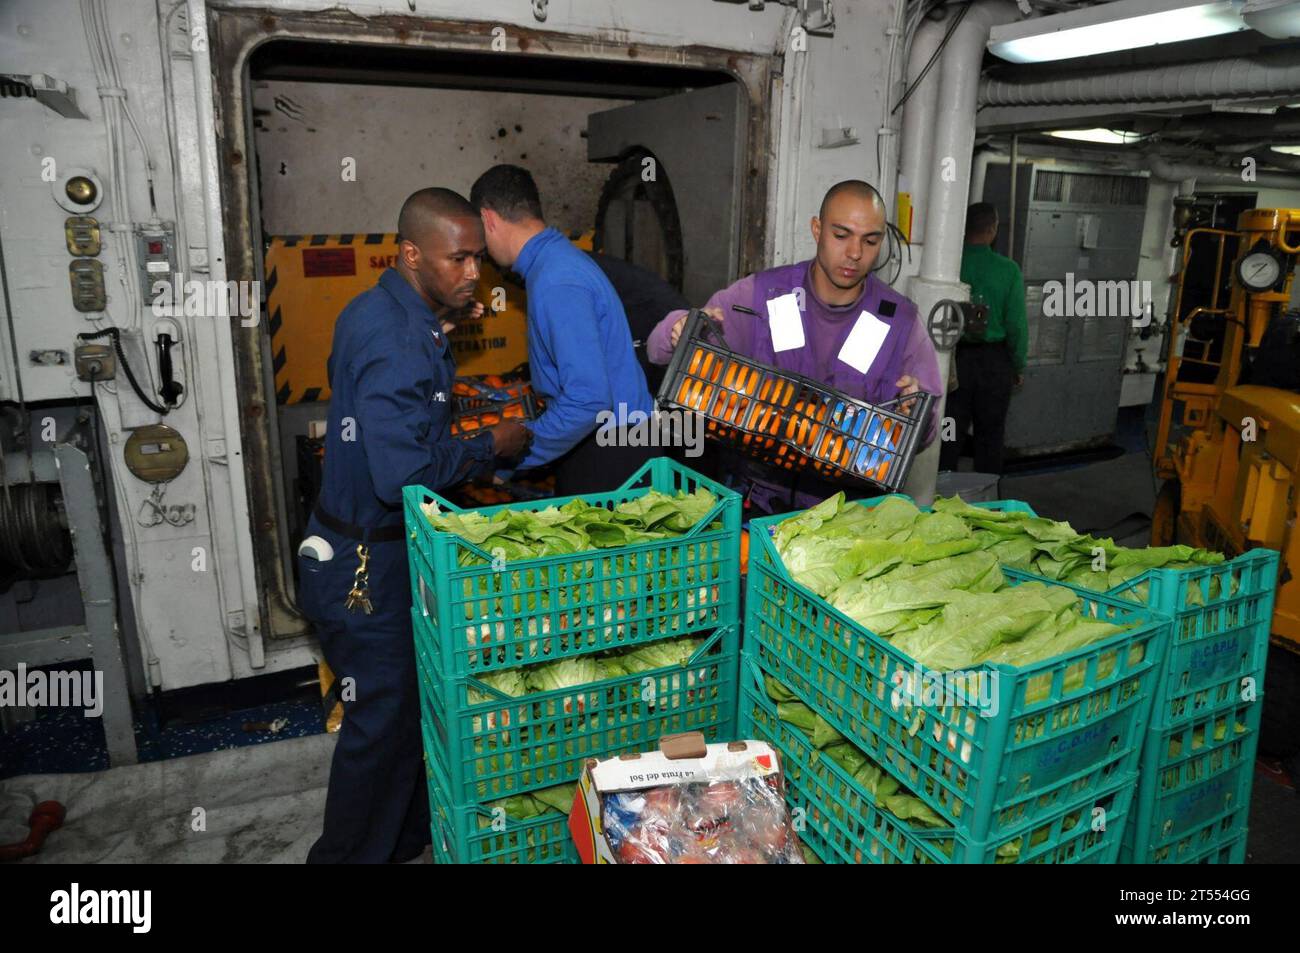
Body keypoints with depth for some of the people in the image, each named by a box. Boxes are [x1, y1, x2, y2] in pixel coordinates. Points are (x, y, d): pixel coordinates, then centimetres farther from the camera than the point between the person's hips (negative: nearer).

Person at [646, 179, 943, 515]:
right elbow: (659, 349, 5)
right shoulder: (760, 294, 0)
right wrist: (679, 329, -18)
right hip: (755, 499, -1)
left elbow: (923, 433, 10)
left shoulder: (900, 321, 3)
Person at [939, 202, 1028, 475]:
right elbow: (1017, 323, -7)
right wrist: (1019, 366, 5)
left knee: (950, 434, 9)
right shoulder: (1008, 270, -8)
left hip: (955, 359, 0)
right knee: (990, 435, 13)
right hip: (995, 362, 0)